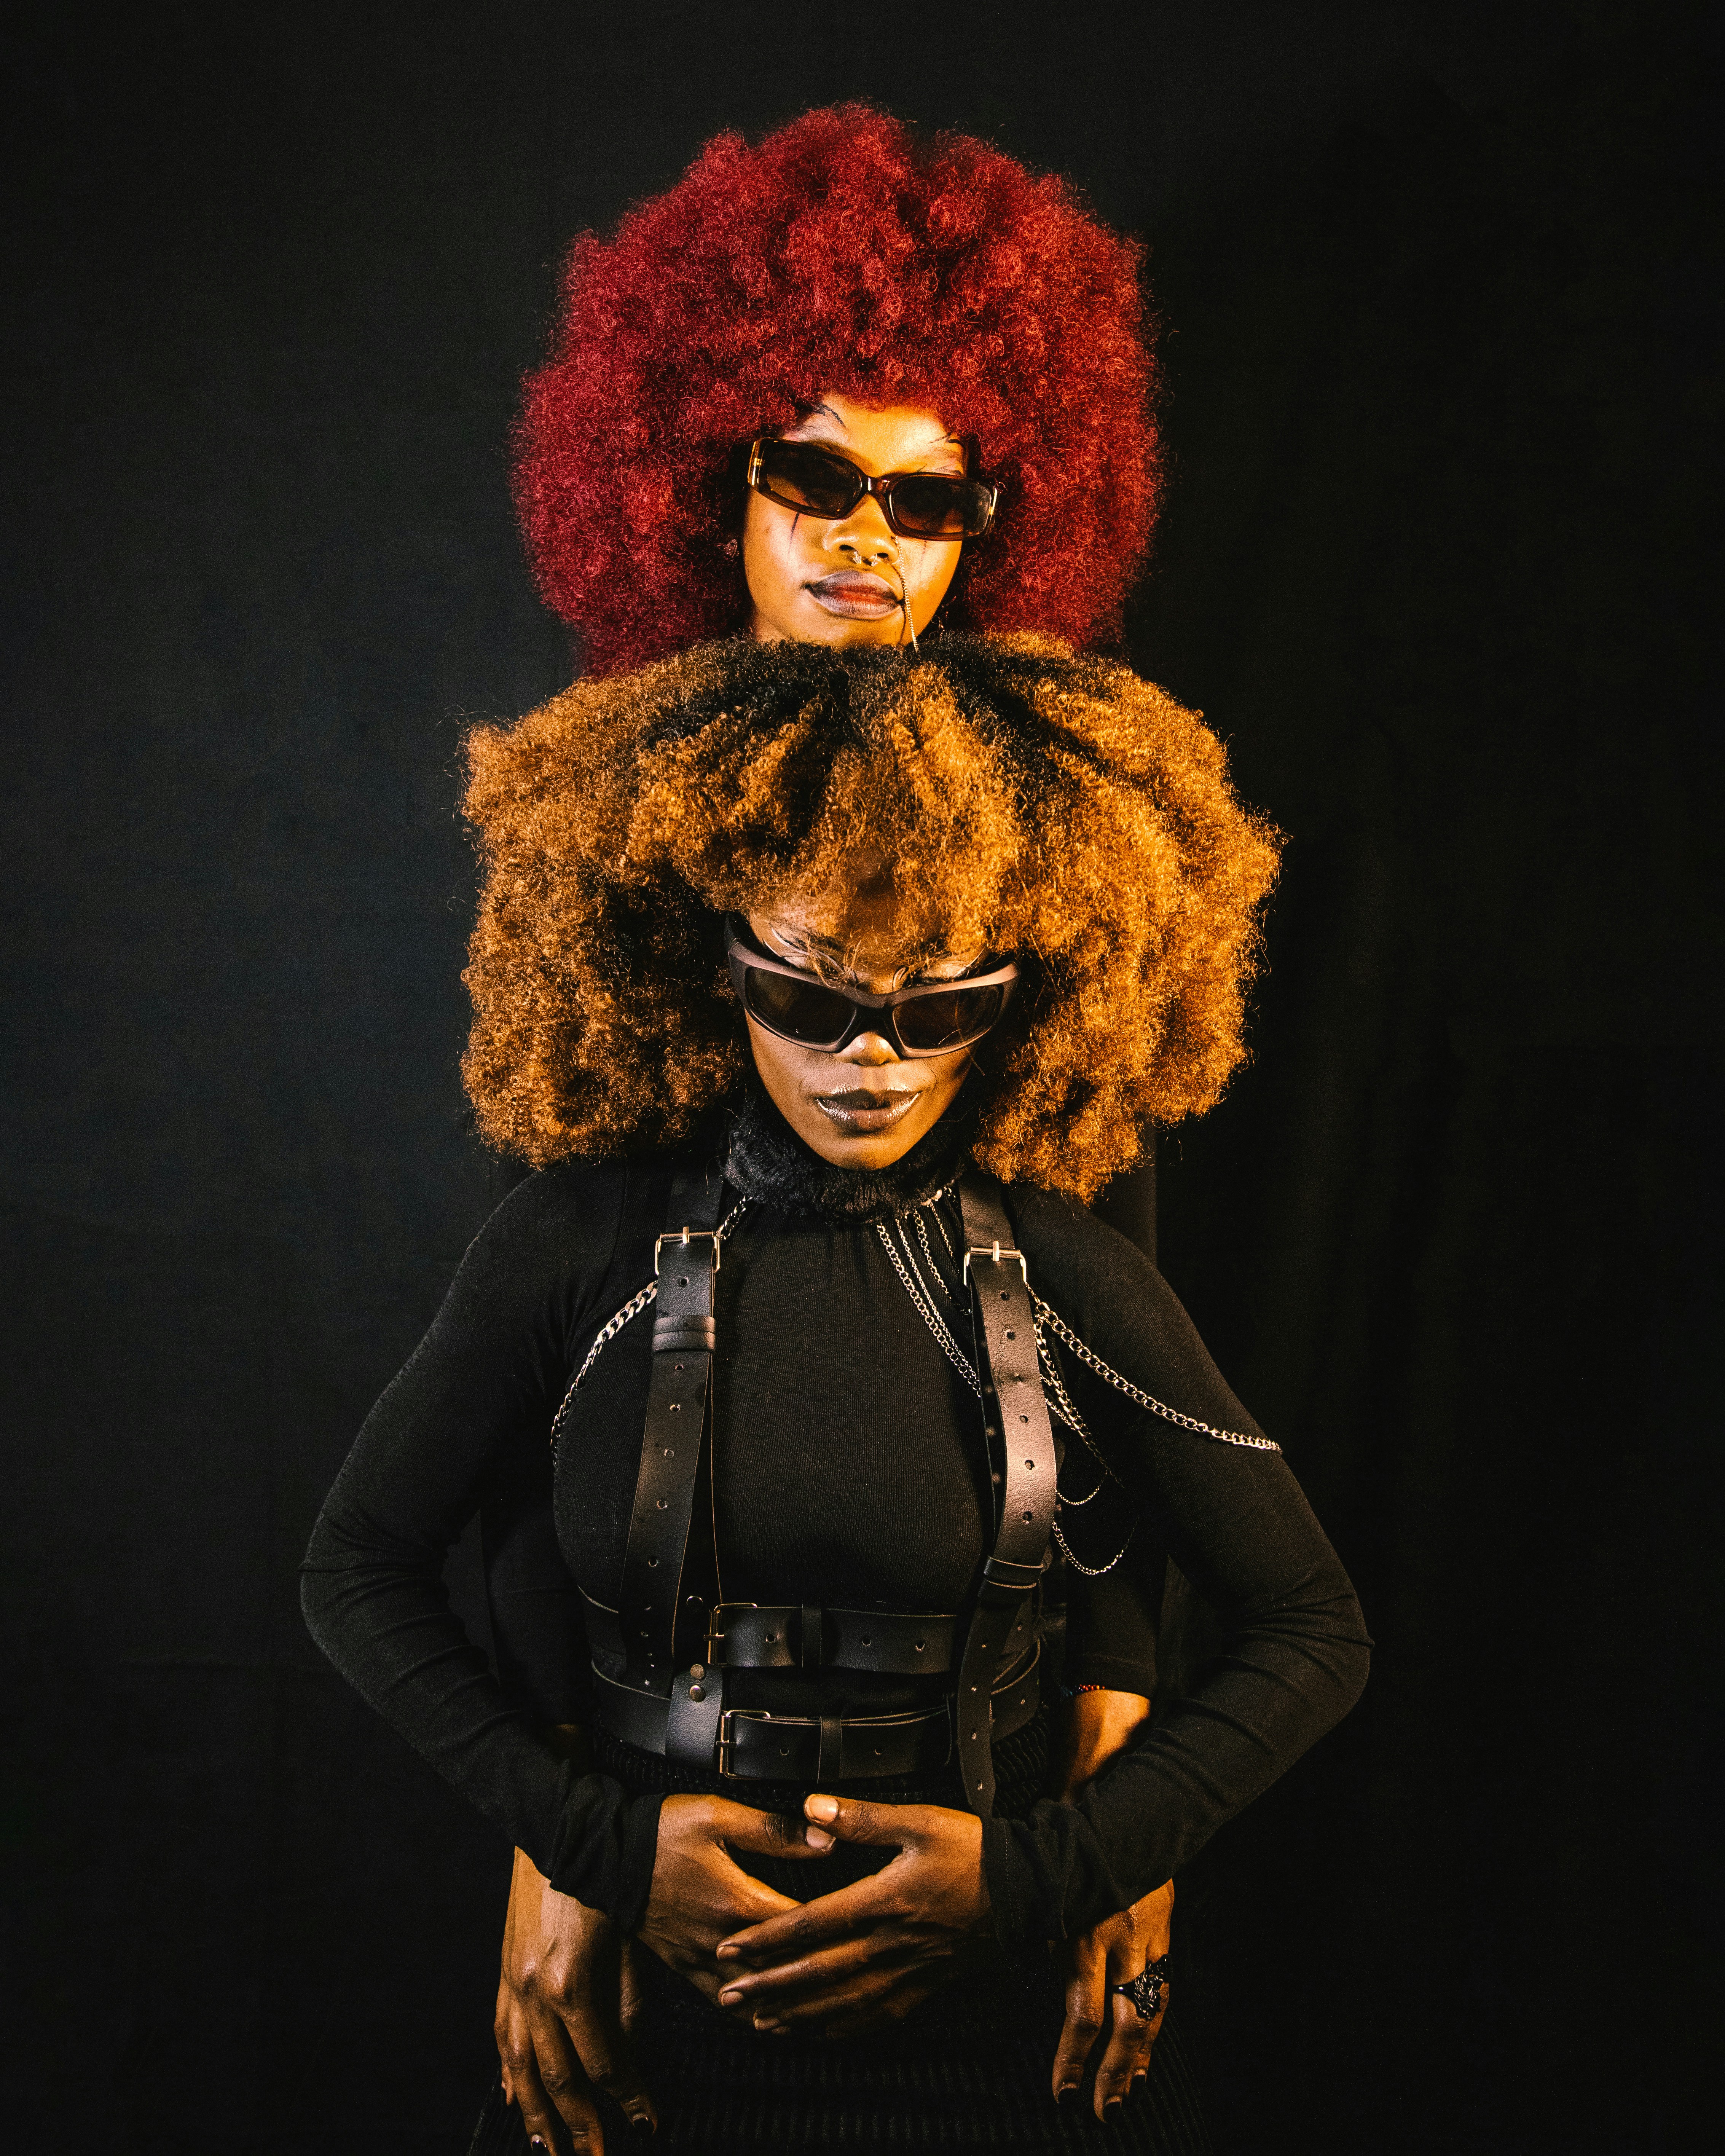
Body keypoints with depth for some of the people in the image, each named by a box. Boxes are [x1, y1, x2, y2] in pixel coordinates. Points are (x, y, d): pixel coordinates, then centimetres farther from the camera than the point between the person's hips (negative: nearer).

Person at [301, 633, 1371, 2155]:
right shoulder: (581, 1248, -10)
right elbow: (360, 1568, 1)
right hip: (657, 2011, 1)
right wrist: (597, 1836, -10)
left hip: (988, 2028, 0)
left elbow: (1312, 1629, -2)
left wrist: (1043, 1873, -12)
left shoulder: (1065, 1279, -10)